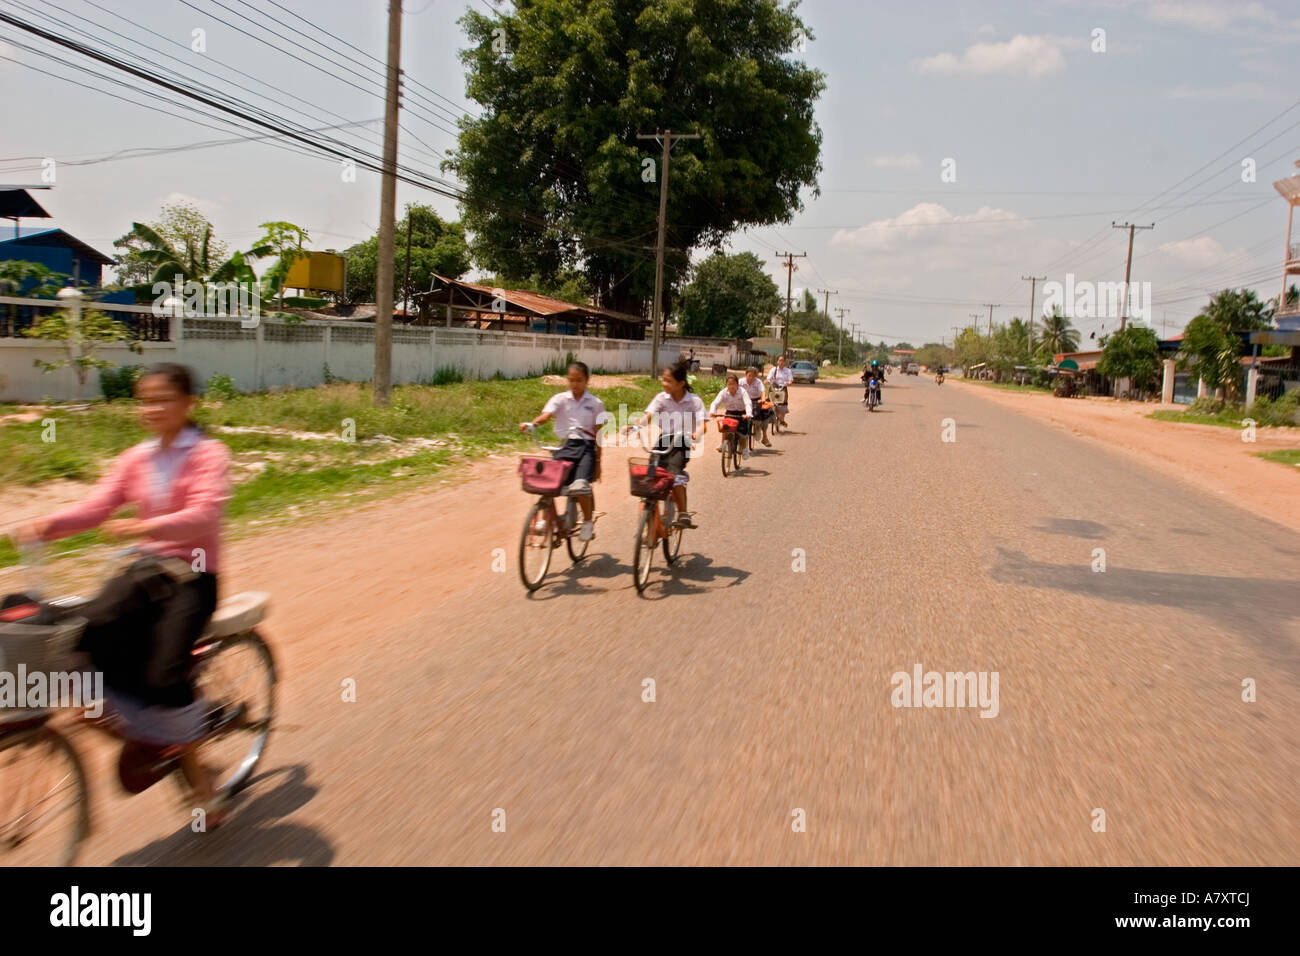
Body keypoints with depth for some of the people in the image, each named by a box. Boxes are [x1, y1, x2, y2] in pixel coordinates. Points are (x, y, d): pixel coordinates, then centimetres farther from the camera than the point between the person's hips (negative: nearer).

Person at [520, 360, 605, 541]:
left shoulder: (595, 404, 7)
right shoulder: (560, 399, 8)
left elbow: (598, 435, 8)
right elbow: (546, 415, -10)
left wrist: (598, 462, 6)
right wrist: (530, 424, -31)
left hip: (586, 447, -2)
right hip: (564, 445, 2)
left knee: (580, 485, -24)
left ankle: (588, 522, -1)